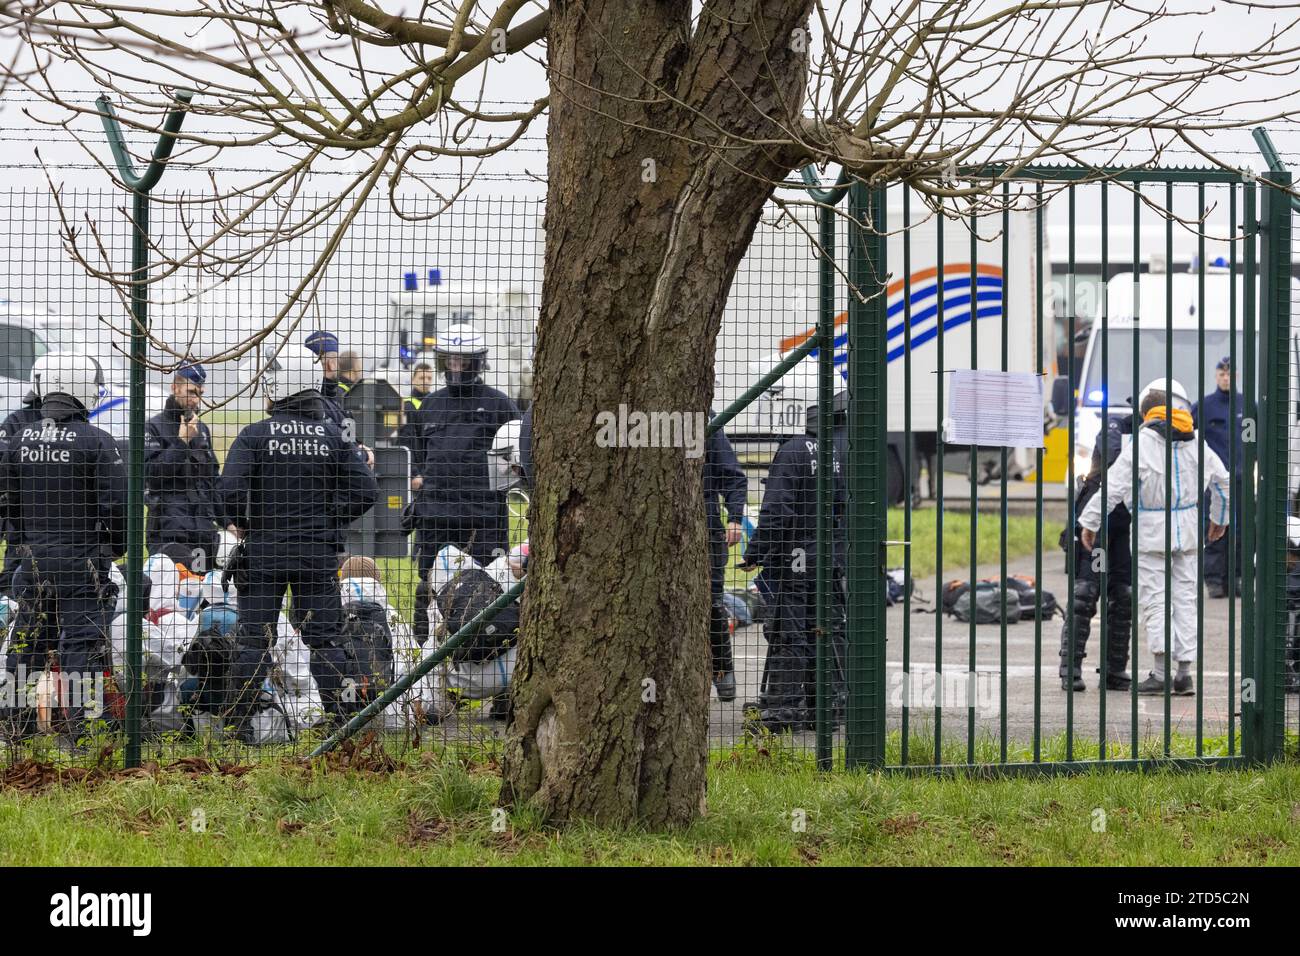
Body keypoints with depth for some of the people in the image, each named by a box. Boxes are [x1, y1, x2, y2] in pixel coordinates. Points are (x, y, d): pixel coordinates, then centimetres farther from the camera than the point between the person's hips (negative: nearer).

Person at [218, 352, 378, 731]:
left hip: (264, 551, -2)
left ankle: (236, 724, 5)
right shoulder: (332, 436, 2)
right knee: (324, 639, 7)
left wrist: (242, 524, 1)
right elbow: (366, 490, -1)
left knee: (254, 639, 4)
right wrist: (331, 521, 8)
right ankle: (349, 719, 4)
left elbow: (230, 489, -16)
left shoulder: (255, 435, -7)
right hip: (318, 553, 2)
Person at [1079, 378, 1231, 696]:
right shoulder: (1195, 444, 8)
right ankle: (1185, 671, 5)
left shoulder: (1141, 443, -10)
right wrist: (1220, 518, 36)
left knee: (1154, 598, -2)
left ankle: (1161, 670, -12)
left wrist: (1090, 523, -7)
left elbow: (1114, 486, -14)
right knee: (1185, 597, 8)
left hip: (1151, 532, -5)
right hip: (1187, 530, 5)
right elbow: (1222, 482, 21)